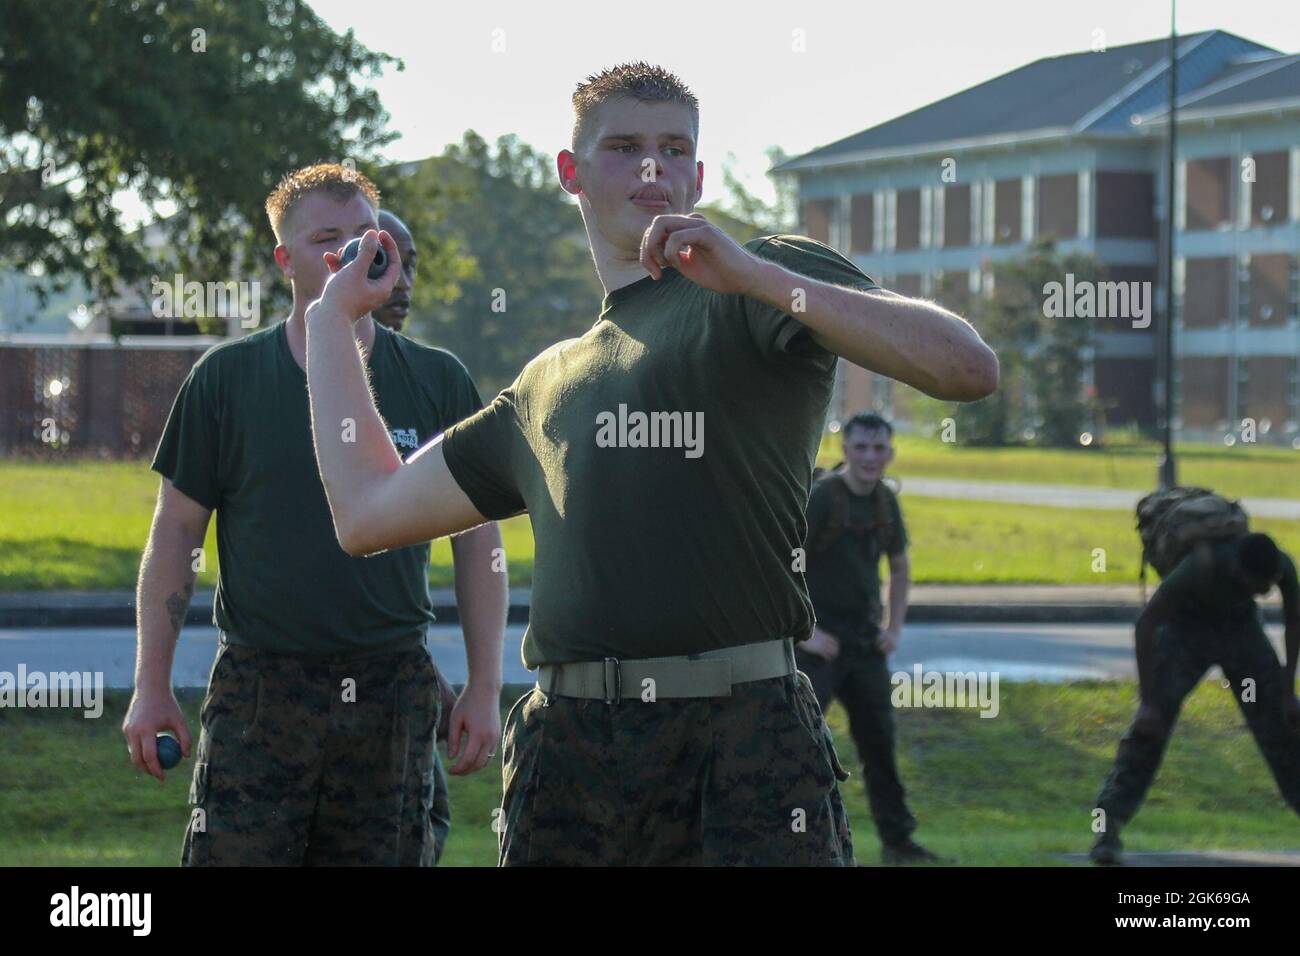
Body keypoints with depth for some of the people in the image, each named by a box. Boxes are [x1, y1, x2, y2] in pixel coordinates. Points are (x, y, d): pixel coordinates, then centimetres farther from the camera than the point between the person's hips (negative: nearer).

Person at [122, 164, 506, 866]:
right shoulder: (226, 378, 4)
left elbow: (477, 541, 11)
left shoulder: (438, 382, 7)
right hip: (257, 695, -1)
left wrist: (485, 689, 6)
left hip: (395, 698, 1)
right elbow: (175, 533, 7)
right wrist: (151, 686, 3)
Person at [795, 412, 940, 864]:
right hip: (819, 643, -7)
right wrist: (805, 630, -19)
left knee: (879, 741, 13)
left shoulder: (886, 503, 7)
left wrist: (895, 627, 12)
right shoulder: (820, 497, -14)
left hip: (865, 641, 7)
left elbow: (900, 567, 23)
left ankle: (897, 841, 23)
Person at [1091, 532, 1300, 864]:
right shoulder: (1201, 565, -39)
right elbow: (1145, 623, -30)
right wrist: (1147, 702, -30)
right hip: (1186, 626, -4)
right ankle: (1108, 828, -18)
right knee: (1150, 726, -18)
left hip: (1240, 627, 4)